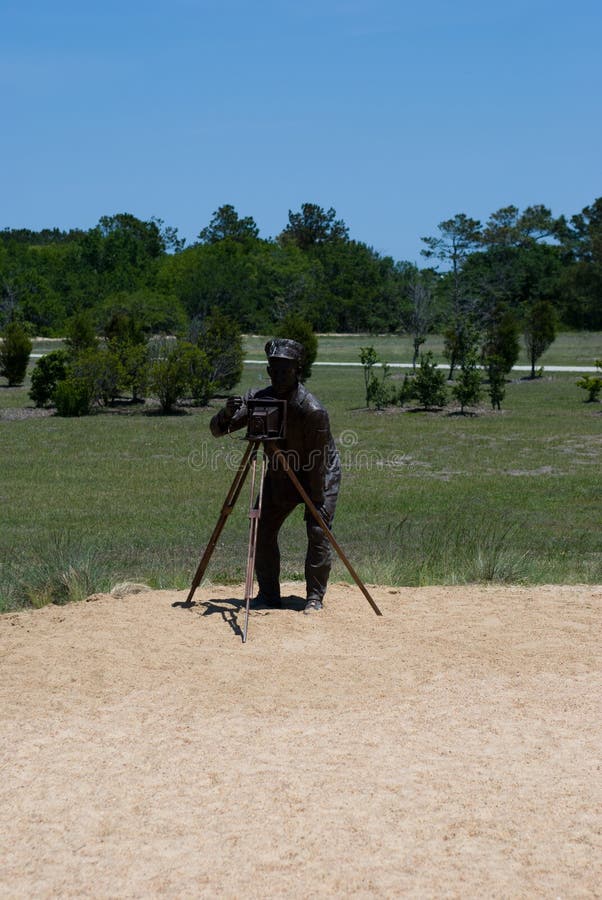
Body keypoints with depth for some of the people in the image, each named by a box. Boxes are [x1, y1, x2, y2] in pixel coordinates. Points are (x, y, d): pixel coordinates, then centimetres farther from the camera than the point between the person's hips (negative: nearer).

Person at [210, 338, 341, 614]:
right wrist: (227, 414, -36)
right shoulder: (258, 399, -14)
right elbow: (216, 430, -13)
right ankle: (268, 594, 11)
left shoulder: (313, 411, -30)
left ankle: (315, 597, -3)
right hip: (280, 474, 5)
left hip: (319, 476, -5)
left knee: (318, 532, -15)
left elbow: (318, 463, -25)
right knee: (262, 529, -1)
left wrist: (315, 504, -23)